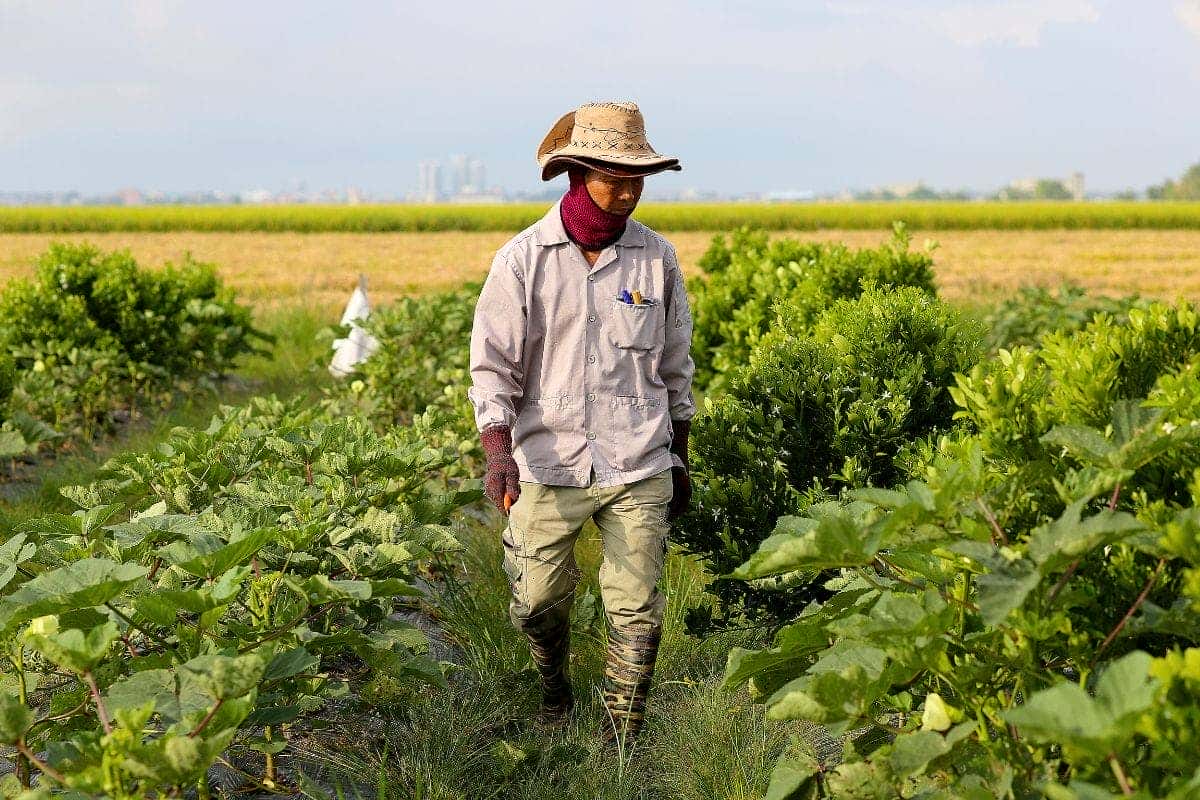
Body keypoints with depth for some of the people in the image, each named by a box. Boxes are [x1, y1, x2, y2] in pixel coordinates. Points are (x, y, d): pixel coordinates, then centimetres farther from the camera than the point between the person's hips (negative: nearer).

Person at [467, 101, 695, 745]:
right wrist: (498, 452, -20)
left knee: (636, 611, -2)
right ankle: (555, 690, 38)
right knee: (537, 605, 7)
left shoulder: (656, 257, 4)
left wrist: (679, 461, 18)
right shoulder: (523, 260, -4)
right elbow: (493, 365, -5)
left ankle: (622, 744, 13)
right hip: (548, 465, -1)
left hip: (638, 469, 1)